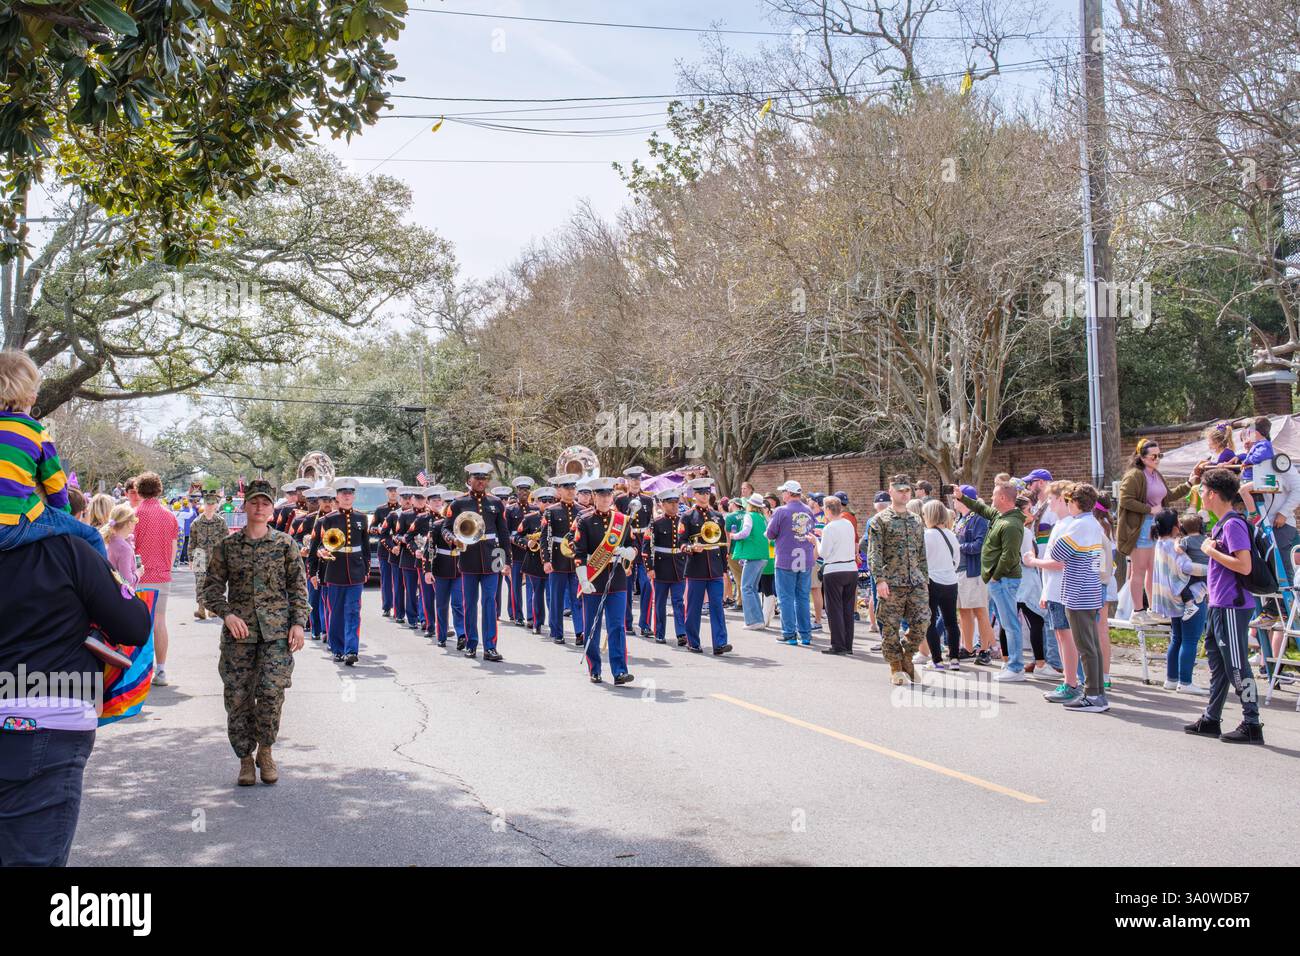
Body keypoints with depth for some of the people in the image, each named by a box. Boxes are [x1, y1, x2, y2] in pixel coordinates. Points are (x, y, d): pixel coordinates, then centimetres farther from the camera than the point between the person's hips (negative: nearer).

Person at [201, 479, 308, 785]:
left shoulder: (285, 544, 4)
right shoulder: (227, 546, 5)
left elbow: (298, 587, 6)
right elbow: (212, 586, 7)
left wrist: (298, 623, -3)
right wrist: (228, 614, -9)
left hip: (276, 629, -1)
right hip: (238, 631, 1)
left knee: (271, 691, -13)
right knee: (237, 697, 1)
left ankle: (265, 749, 10)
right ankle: (245, 759, 18)